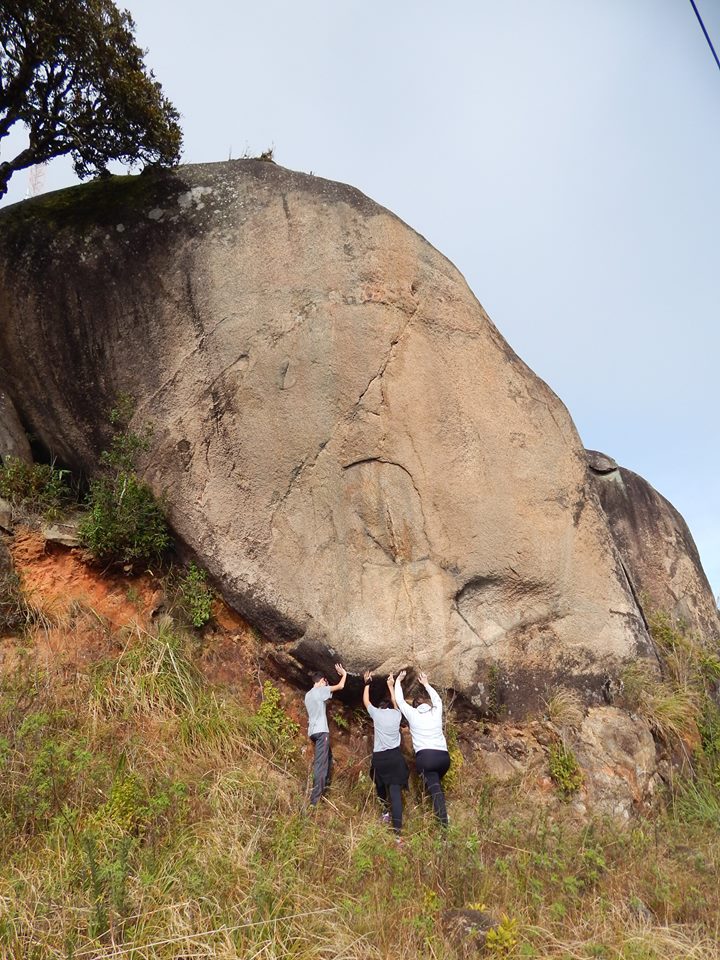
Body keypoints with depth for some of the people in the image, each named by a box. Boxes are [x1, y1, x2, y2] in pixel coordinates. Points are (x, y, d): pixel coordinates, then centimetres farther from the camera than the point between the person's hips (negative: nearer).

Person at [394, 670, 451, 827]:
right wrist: (426, 684, 47)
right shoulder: (437, 712, 16)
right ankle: (443, 819, 19)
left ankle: (444, 824, -23)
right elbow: (437, 699, 37)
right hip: (443, 756, 3)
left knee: (435, 790, -10)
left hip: (425, 757, -3)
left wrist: (398, 681, 33)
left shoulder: (412, 714, 10)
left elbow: (400, 700, 22)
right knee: (437, 786, 24)